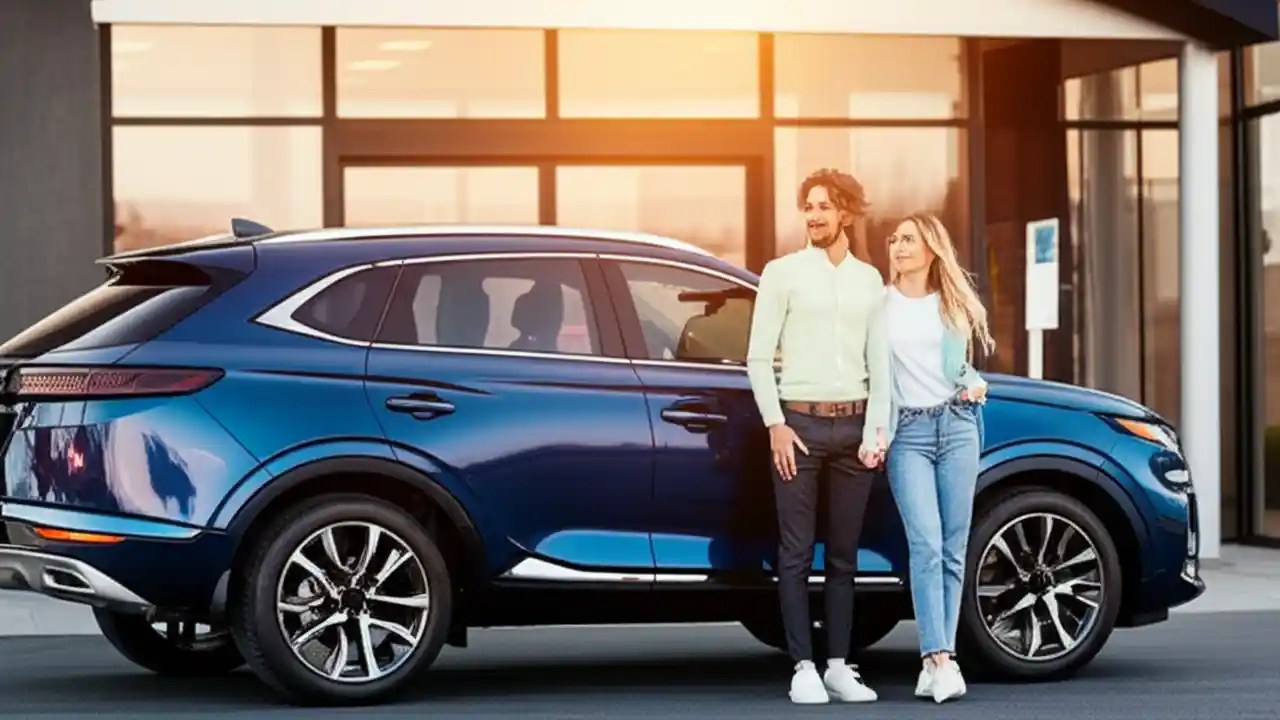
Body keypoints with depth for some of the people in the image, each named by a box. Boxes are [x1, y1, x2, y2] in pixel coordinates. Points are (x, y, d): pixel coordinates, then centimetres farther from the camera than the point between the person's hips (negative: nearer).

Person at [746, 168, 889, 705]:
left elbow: (879, 361, 11)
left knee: (844, 554, 5)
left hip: (853, 424, 3)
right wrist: (775, 425, -8)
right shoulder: (783, 273, 3)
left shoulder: (869, 280, 13)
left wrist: (875, 429, 0)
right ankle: (803, 667, -3)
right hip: (799, 422, -3)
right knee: (797, 553, -4)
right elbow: (758, 357, 0)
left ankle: (839, 666, 9)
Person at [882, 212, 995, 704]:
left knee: (953, 548, -1)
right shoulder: (879, 304, 6)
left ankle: (938, 660, 1)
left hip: (957, 426, 3)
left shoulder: (953, 303, 14)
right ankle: (939, 658, -21)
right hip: (907, 432, -3)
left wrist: (975, 384, 3)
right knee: (926, 544, -15)